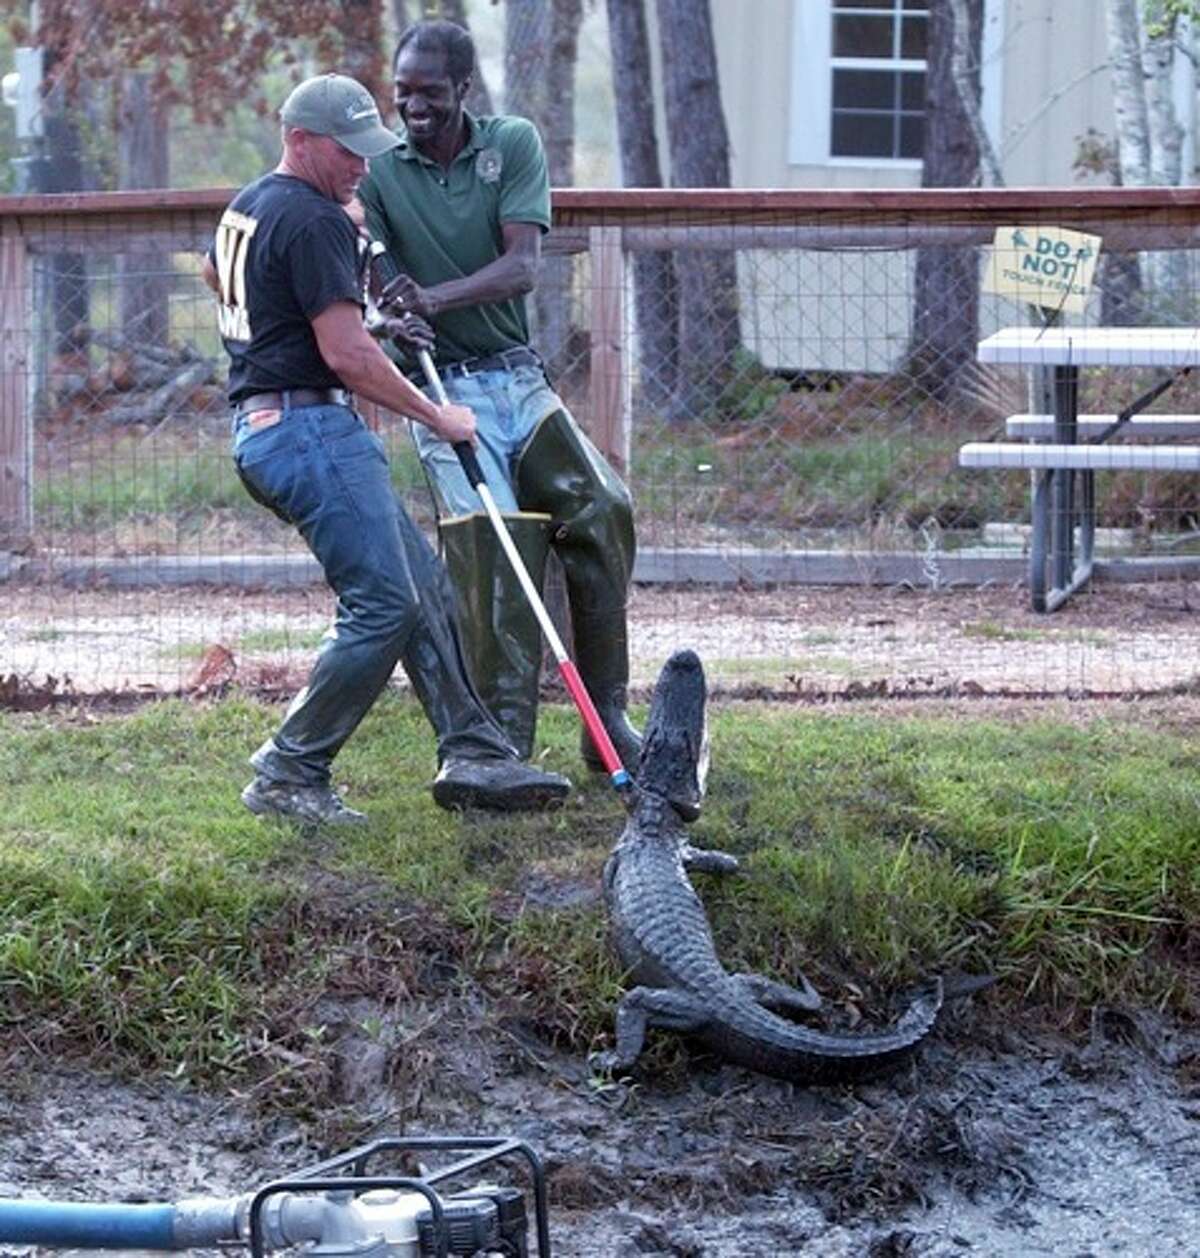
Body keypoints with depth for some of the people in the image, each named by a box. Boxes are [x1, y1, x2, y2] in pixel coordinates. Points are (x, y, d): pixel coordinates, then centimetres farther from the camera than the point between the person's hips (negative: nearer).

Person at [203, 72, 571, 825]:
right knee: (384, 606, -12)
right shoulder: (313, 221, -15)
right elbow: (347, 354, -19)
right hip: (311, 430, -11)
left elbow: (213, 271, 39)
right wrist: (438, 419, -9)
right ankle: (288, 776, -6)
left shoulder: (247, 207, 16)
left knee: (425, 585, 11)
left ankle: (474, 755, 9)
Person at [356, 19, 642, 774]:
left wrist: (433, 299, -29)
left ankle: (608, 721, 0)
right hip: (445, 388, -3)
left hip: (520, 377, 3)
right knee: (493, 553, -18)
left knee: (603, 511, -12)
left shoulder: (514, 145, 2)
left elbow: (523, 266, -11)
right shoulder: (378, 172, -2)